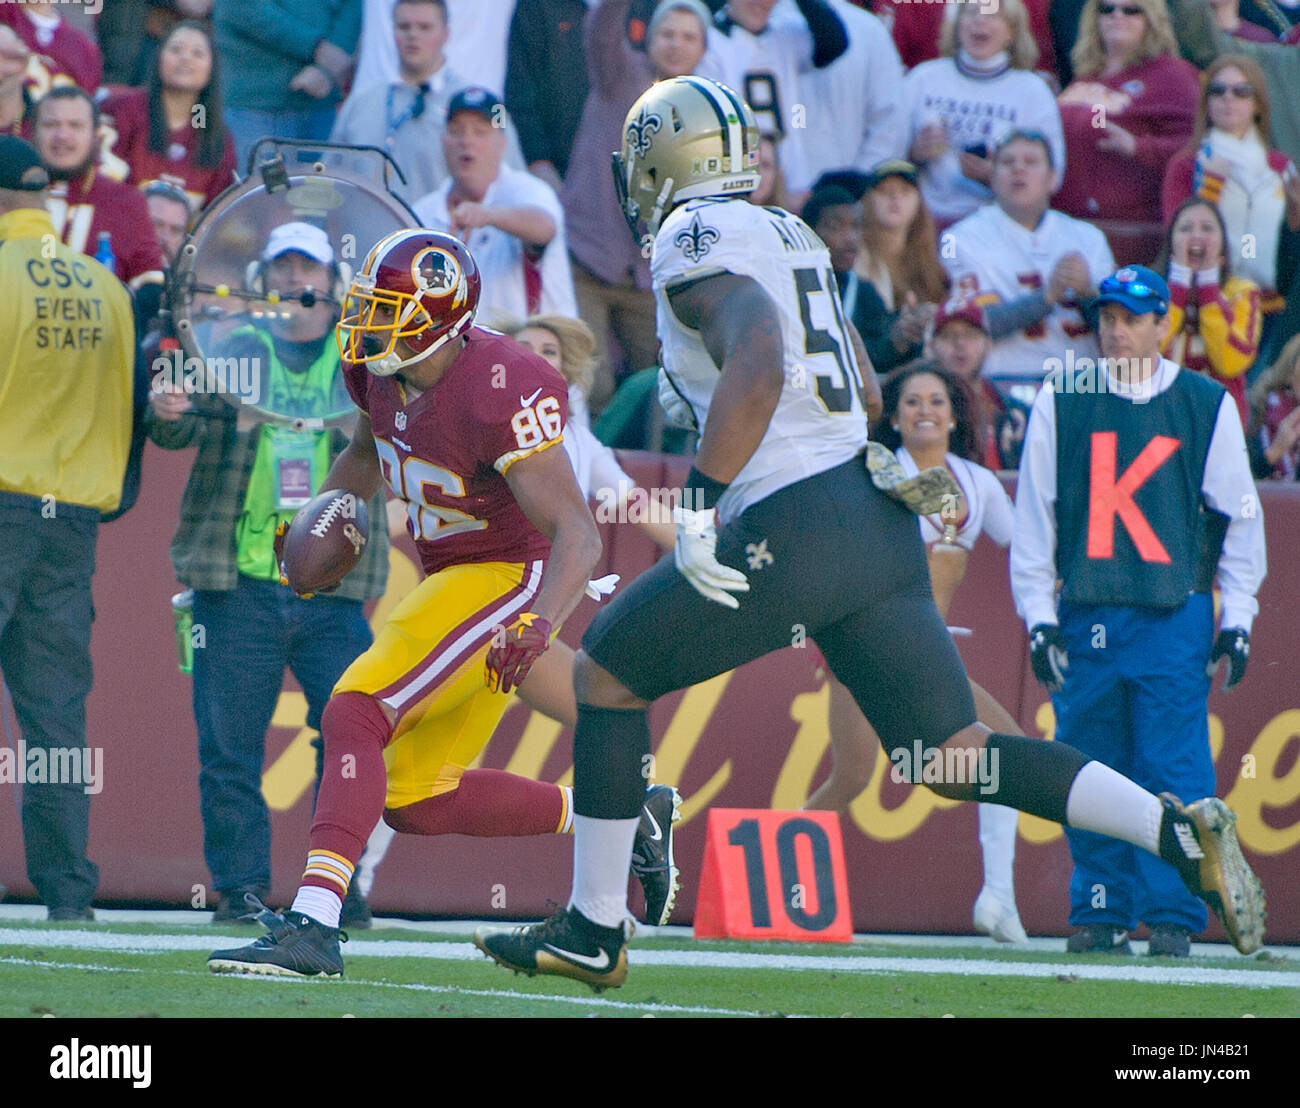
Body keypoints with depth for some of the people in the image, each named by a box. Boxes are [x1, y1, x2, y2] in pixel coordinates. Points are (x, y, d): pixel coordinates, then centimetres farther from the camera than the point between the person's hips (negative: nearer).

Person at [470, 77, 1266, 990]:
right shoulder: (791, 237, 20)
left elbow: (758, 366, -24)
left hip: (794, 528, -8)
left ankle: (595, 932, 11)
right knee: (955, 756, 10)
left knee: (606, 676, 8)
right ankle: (1181, 834, -3)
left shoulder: (696, 241, -7)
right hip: (880, 523, 8)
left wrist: (700, 506, -24)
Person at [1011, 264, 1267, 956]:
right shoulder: (1060, 401, 7)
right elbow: (1033, 514, 7)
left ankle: (1171, 919, -1)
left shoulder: (1207, 405, 6)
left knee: (1175, 775, -6)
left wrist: (1237, 620, 3)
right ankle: (1099, 914, 11)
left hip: (1175, 618, -1)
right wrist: (1038, 617, 1)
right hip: (1084, 616, 1)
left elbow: (1239, 516, 8)